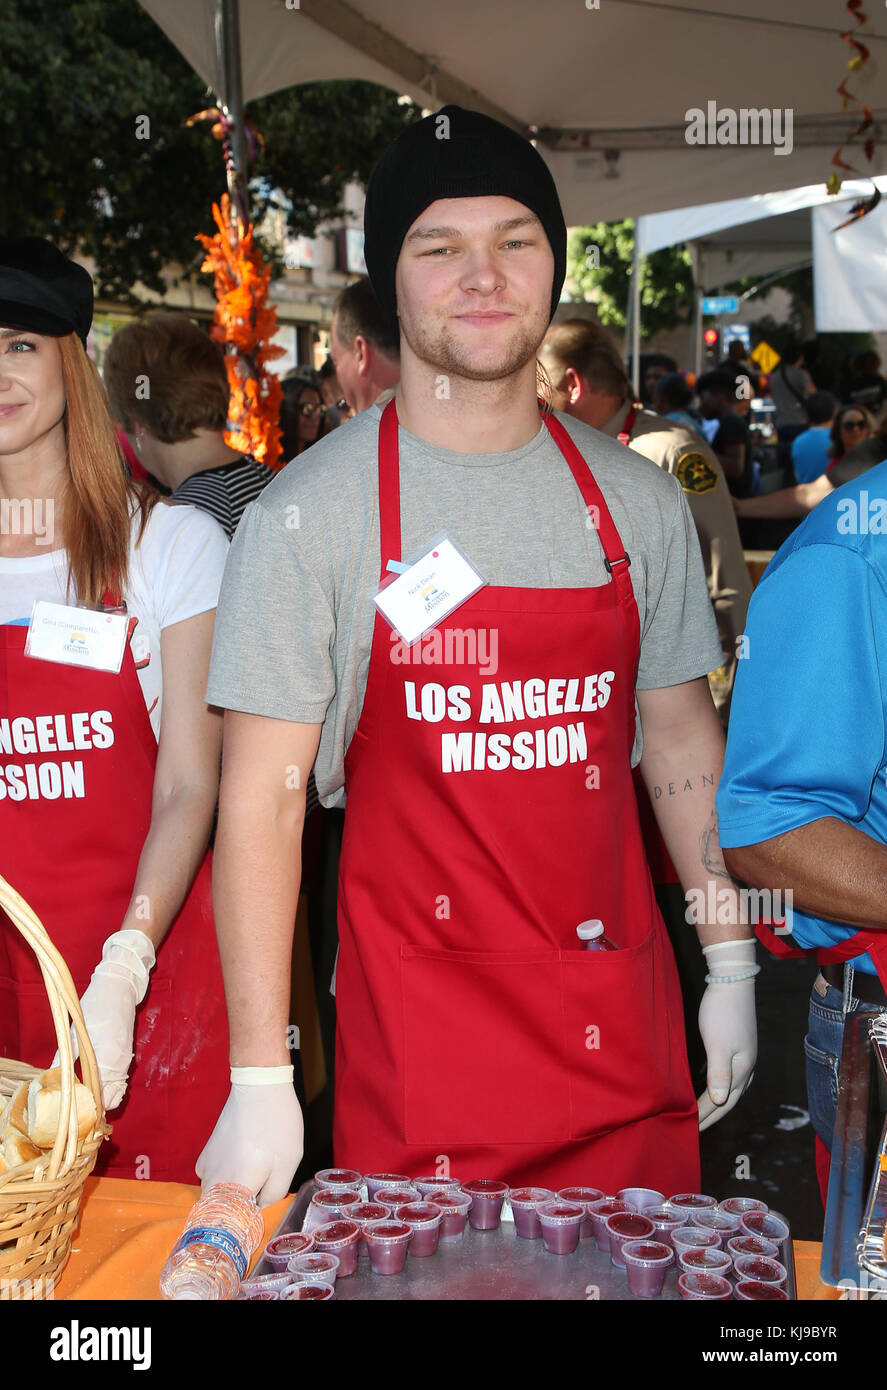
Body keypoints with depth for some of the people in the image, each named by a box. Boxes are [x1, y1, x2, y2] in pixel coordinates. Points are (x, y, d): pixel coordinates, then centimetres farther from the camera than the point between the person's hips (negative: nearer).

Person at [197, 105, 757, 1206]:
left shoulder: (640, 502, 4)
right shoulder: (307, 514, -9)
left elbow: (681, 741, 12)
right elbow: (261, 799, -10)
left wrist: (730, 964, 10)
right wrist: (260, 1082, -12)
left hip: (623, 1029, 4)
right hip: (418, 1029, -3)